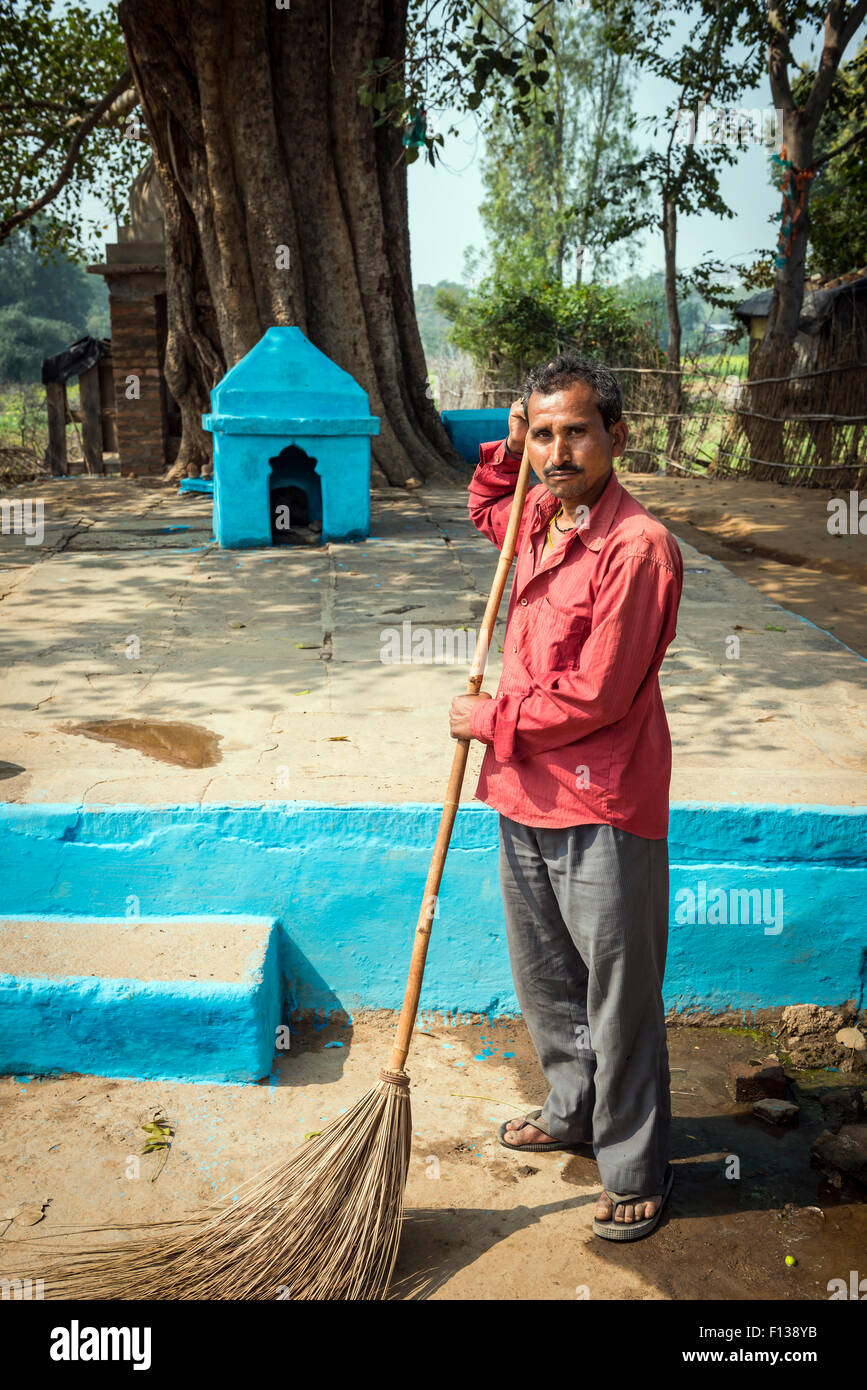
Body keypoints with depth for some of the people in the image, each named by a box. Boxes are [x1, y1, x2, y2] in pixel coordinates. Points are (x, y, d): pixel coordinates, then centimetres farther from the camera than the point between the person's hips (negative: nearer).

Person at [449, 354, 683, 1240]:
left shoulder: (637, 546, -20)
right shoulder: (537, 520, 6)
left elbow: (592, 698, -23)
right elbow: (484, 513, 32)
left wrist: (488, 718, -9)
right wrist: (507, 455, 12)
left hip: (602, 811, -8)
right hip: (524, 799, 8)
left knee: (620, 1000, 7)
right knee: (543, 982, 23)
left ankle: (635, 1172, 26)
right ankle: (573, 1112, 45)